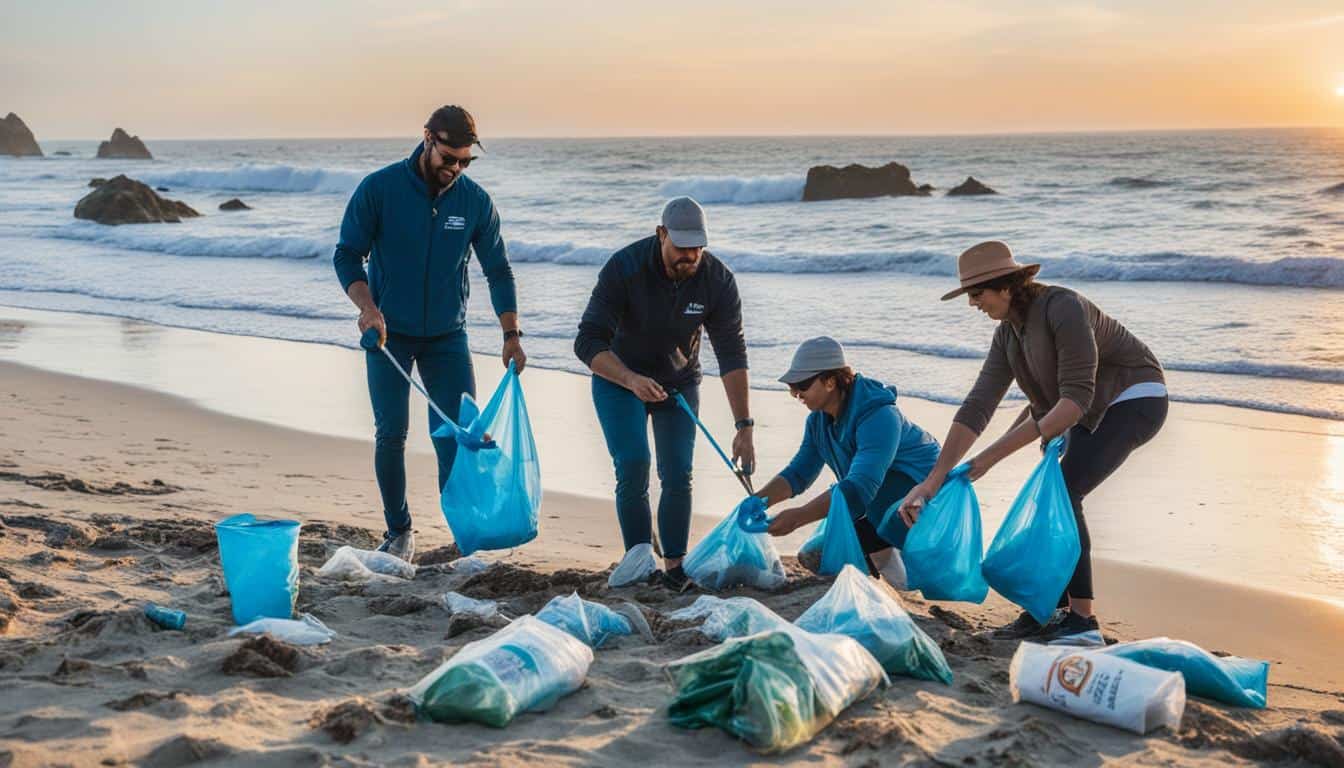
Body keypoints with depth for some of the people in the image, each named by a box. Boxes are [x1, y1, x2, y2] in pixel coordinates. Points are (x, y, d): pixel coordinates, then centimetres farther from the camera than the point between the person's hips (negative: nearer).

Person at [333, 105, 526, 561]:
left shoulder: (475, 201, -4)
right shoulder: (379, 189, -11)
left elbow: (497, 271, 3)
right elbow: (347, 255, -8)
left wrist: (511, 334, -4)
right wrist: (368, 308, -24)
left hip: (447, 336, 2)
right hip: (388, 334, -2)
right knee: (390, 433, -2)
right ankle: (398, 533, 14)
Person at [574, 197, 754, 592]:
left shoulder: (718, 281, -21)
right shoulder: (624, 267, -28)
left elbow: (732, 356, -18)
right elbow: (588, 342, -30)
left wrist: (744, 427, -23)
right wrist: (632, 381, -47)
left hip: (679, 382, 2)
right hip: (618, 379, -2)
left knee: (678, 473, -5)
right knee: (633, 470, -14)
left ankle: (675, 565, 7)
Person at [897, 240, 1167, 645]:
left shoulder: (1063, 308, -27)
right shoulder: (1007, 335, 0)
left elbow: (1076, 399, -31)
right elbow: (977, 407, -6)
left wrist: (996, 452, -33)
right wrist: (934, 479, -14)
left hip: (1135, 399, -9)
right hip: (1090, 413, 9)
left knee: (1062, 492, -20)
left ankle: (1083, 619, -18)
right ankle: (1052, 610, 15)